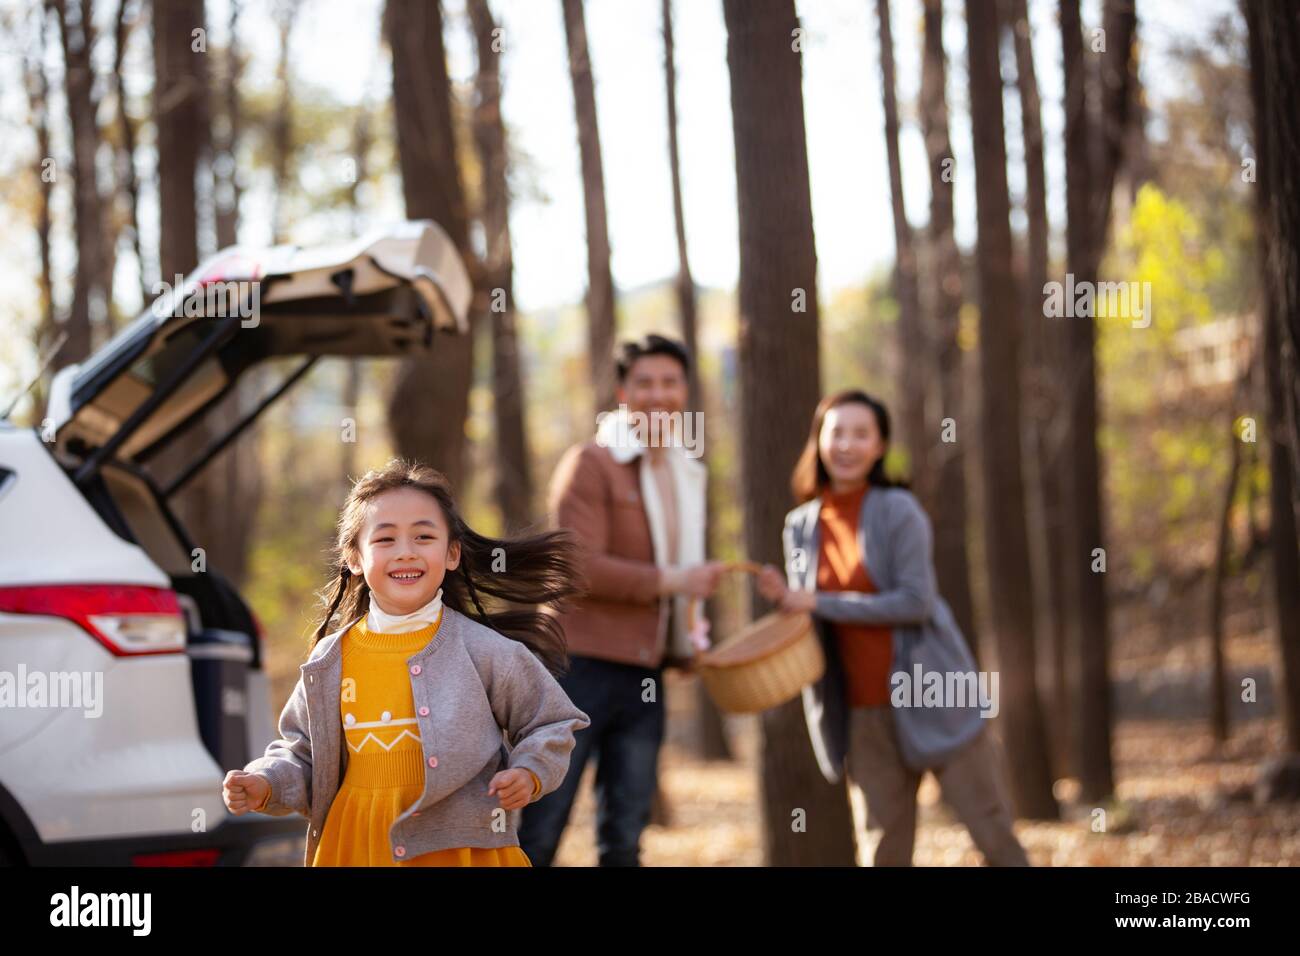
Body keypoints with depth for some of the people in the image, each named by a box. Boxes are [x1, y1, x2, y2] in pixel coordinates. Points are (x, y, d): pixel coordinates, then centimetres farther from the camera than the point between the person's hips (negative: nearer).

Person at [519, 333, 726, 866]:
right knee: (541, 827, -3)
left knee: (624, 835, 9)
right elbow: (579, 566, -17)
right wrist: (669, 582, -20)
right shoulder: (590, 463, -7)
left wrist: (688, 630, 14)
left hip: (644, 678, 7)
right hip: (581, 665, -7)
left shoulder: (686, 476, 17)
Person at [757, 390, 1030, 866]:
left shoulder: (898, 510, -7)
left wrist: (820, 604, -16)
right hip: (864, 716, 4)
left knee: (994, 836, -2)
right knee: (883, 853, 2)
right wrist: (784, 599, -8)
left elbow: (917, 601, -16)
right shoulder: (801, 527, 7)